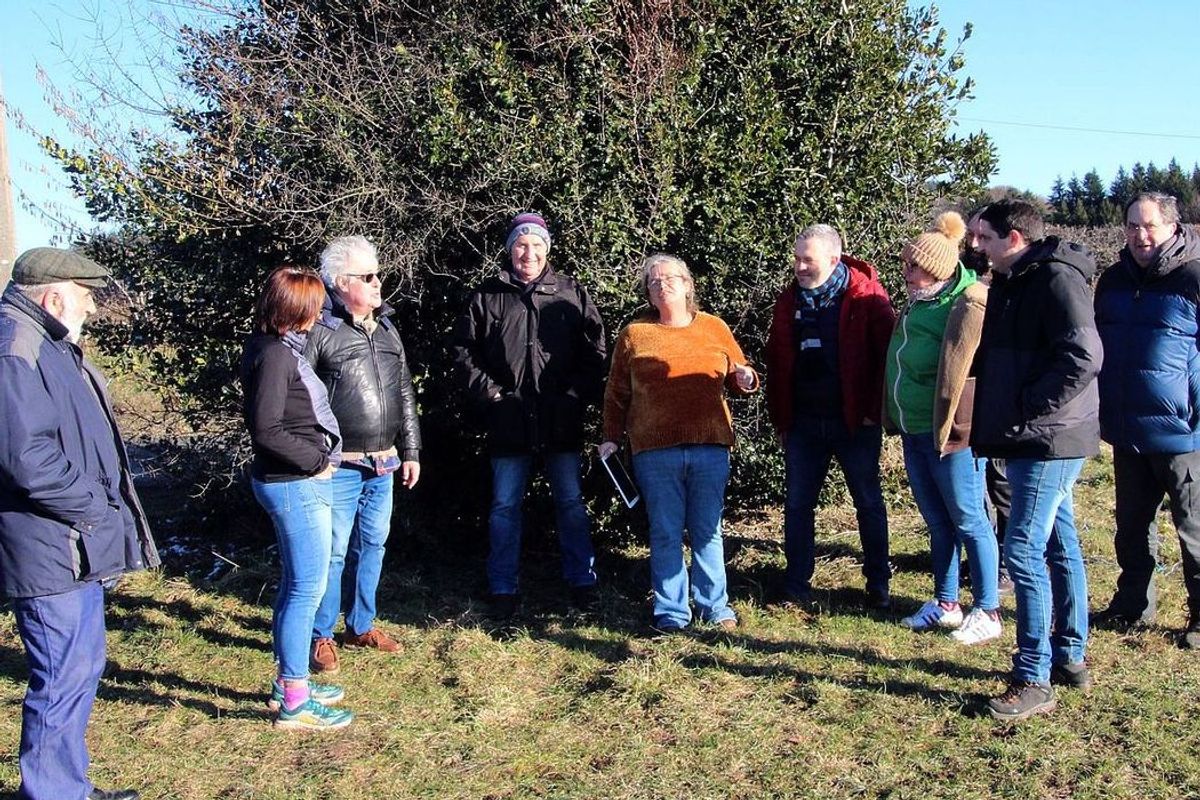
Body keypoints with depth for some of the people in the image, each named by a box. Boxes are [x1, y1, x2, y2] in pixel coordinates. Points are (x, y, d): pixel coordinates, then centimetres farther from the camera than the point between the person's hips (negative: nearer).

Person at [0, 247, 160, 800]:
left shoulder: (50, 346, 16)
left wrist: (106, 512, 14)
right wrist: (98, 509, -17)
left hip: (78, 548, 11)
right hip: (51, 552, -11)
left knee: (81, 671, 20)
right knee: (63, 682, -2)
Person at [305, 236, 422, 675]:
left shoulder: (387, 329, 12)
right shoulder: (320, 332, -11)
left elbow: (405, 395, 18)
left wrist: (410, 451, 17)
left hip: (383, 464, 7)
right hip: (339, 466, -7)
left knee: (373, 544, 15)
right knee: (333, 551, -1)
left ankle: (361, 625, 31)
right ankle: (320, 636, 14)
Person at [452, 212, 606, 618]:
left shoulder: (572, 294, 5)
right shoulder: (488, 296, 4)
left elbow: (595, 352, 5)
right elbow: (464, 351, 5)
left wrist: (579, 396, -5)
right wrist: (489, 395, -3)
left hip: (561, 421, 0)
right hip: (509, 421, 0)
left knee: (571, 502, 8)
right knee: (505, 506, 6)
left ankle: (582, 582, 20)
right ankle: (503, 589, 16)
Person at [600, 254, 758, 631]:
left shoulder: (714, 327, 10)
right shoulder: (634, 333, 7)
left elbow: (737, 377, 19)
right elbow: (616, 392, 10)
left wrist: (745, 378, -4)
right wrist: (611, 437, 5)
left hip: (710, 447, 1)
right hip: (655, 451, -1)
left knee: (707, 531, 8)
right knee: (666, 533, 4)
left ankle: (715, 605, 20)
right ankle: (671, 610, 14)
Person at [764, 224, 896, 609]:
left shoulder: (866, 298, -8)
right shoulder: (789, 301, 6)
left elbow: (889, 353, -10)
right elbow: (776, 361, 10)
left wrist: (874, 410, -12)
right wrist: (779, 416, 6)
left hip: (854, 421, -4)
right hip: (803, 422, 4)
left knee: (869, 503, 8)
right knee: (798, 505, 7)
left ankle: (878, 584, 19)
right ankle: (796, 586, 16)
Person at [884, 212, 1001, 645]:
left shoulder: (969, 305, -16)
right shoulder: (919, 303, 13)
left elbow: (959, 370, -19)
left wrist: (948, 426, -18)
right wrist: (894, 416, 16)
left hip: (950, 432, -9)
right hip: (915, 431, 9)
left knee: (968, 521, 1)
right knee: (938, 523, 16)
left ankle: (987, 612, 11)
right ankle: (945, 604, 27)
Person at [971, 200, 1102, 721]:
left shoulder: (1056, 279, -15)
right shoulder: (1011, 283, 15)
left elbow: (1084, 356, -25)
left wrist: (1029, 407, -20)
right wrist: (1003, 410, 8)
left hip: (1050, 440, -10)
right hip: (1030, 440, 10)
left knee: (1024, 549, -10)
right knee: (1059, 546, 16)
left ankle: (1034, 681, -3)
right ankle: (1070, 658, 28)